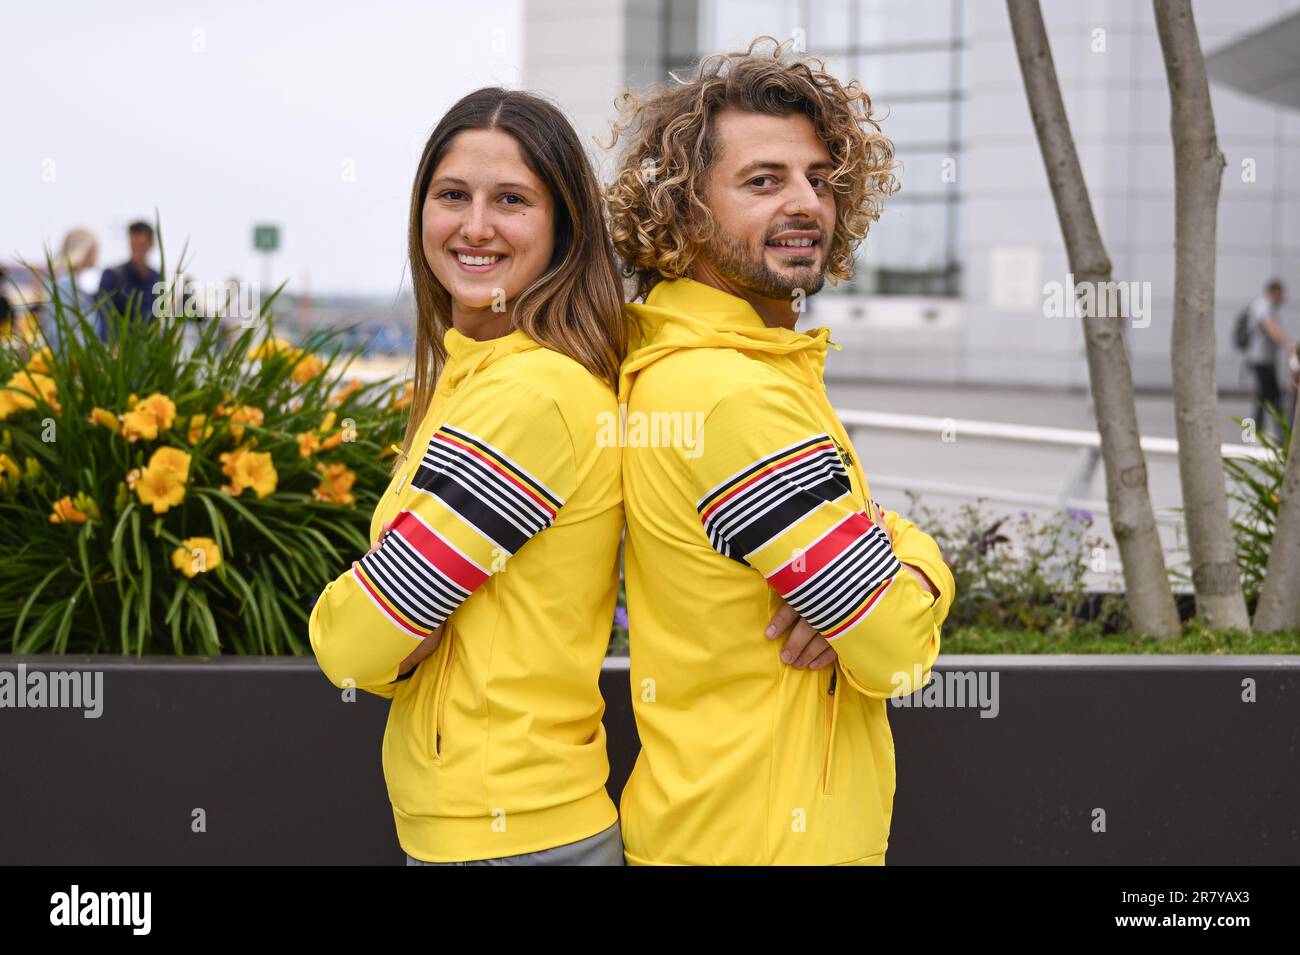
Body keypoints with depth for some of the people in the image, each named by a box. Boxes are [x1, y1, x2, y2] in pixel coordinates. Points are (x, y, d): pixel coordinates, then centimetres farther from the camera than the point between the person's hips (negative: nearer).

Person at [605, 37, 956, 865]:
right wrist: (896, 609, -1)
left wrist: (906, 576, -14)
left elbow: (908, 543, 7)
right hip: (762, 838, -9)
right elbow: (895, 653, -22)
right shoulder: (738, 395, -23)